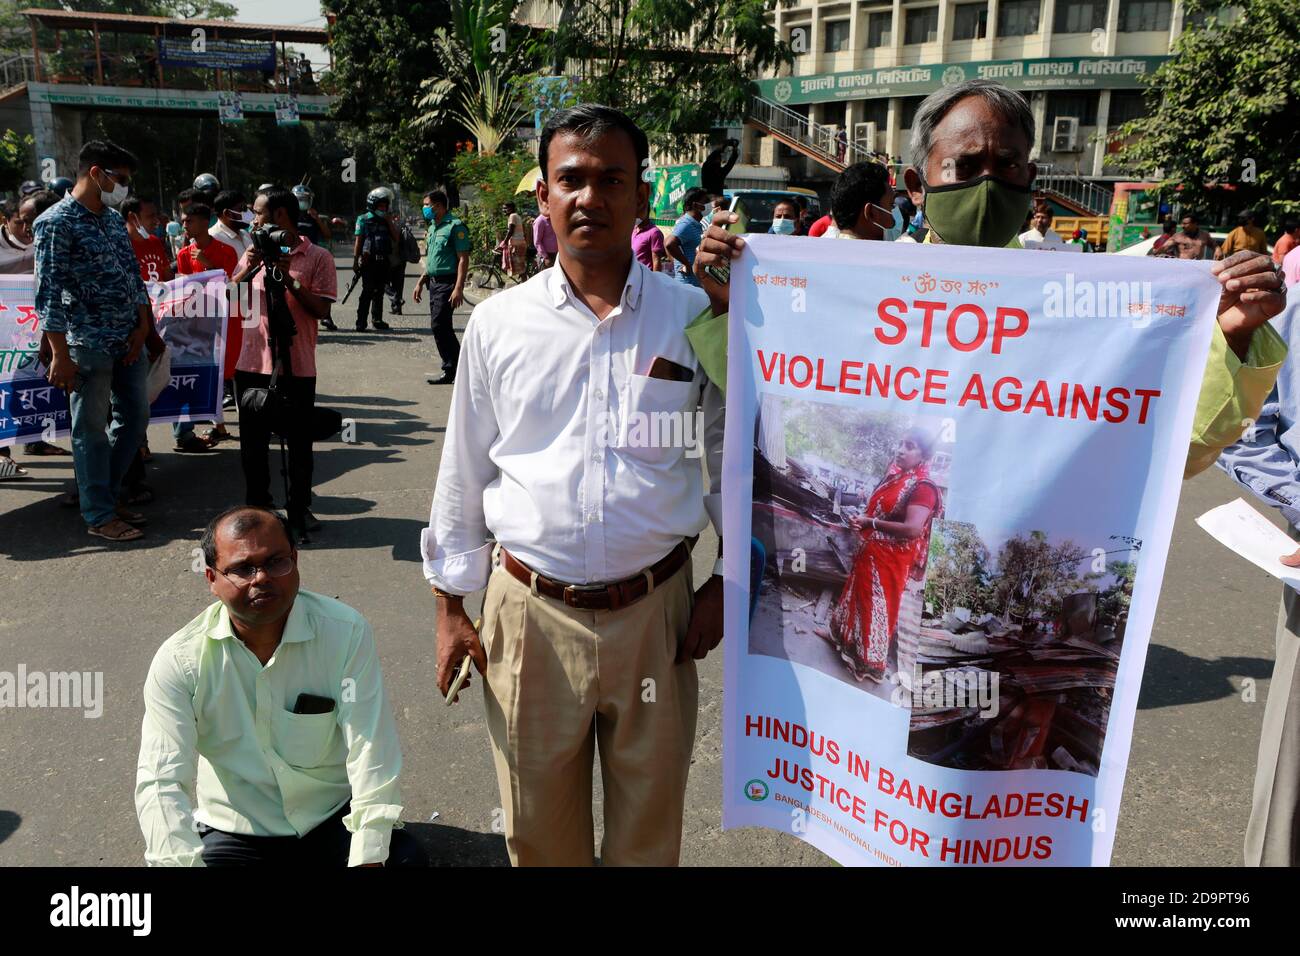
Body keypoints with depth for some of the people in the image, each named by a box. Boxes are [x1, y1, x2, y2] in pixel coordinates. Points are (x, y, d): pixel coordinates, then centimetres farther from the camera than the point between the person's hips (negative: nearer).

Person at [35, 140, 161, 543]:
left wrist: (142, 326, 3)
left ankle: (106, 492, 31)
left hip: (129, 341, 8)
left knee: (136, 416, 15)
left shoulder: (115, 219, 12)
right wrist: (60, 355, -18)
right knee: (92, 429, 3)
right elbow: (49, 292, -15)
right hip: (88, 344, -8)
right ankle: (99, 514, 14)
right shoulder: (56, 222, -12)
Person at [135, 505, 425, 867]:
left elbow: (373, 756, -17)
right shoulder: (178, 660, -10)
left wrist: (367, 859, -28)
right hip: (234, 835, 1)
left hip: (334, 822, -1)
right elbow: (160, 784, -16)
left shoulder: (346, 632, -12)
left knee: (408, 857, -26)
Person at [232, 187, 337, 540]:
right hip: (252, 363, 5)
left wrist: (290, 280, -19)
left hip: (296, 367, -4)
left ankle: (298, 508, 21)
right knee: (253, 441, 12)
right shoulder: (256, 253, 11)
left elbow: (322, 309, -10)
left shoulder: (318, 257, -3)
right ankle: (256, 506, 26)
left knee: (298, 443, 6)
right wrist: (247, 269, -5)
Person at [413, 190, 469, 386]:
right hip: (434, 282, 9)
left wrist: (458, 288, -23)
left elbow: (463, 259, -16)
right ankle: (459, 368, 16)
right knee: (442, 327, 9)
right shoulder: (432, 227, 17)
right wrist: (420, 283, 21)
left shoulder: (455, 226, -10)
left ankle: (450, 371, -6)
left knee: (439, 324, -13)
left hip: (447, 283, -9)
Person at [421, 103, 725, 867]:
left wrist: (725, 583, 3)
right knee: (539, 832, 17)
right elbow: (463, 474, 7)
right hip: (530, 611, 1)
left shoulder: (693, 317, -2)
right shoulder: (500, 323, 0)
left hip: (654, 612, 0)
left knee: (649, 832, 17)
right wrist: (452, 607, 9)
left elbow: (733, 459, 6)